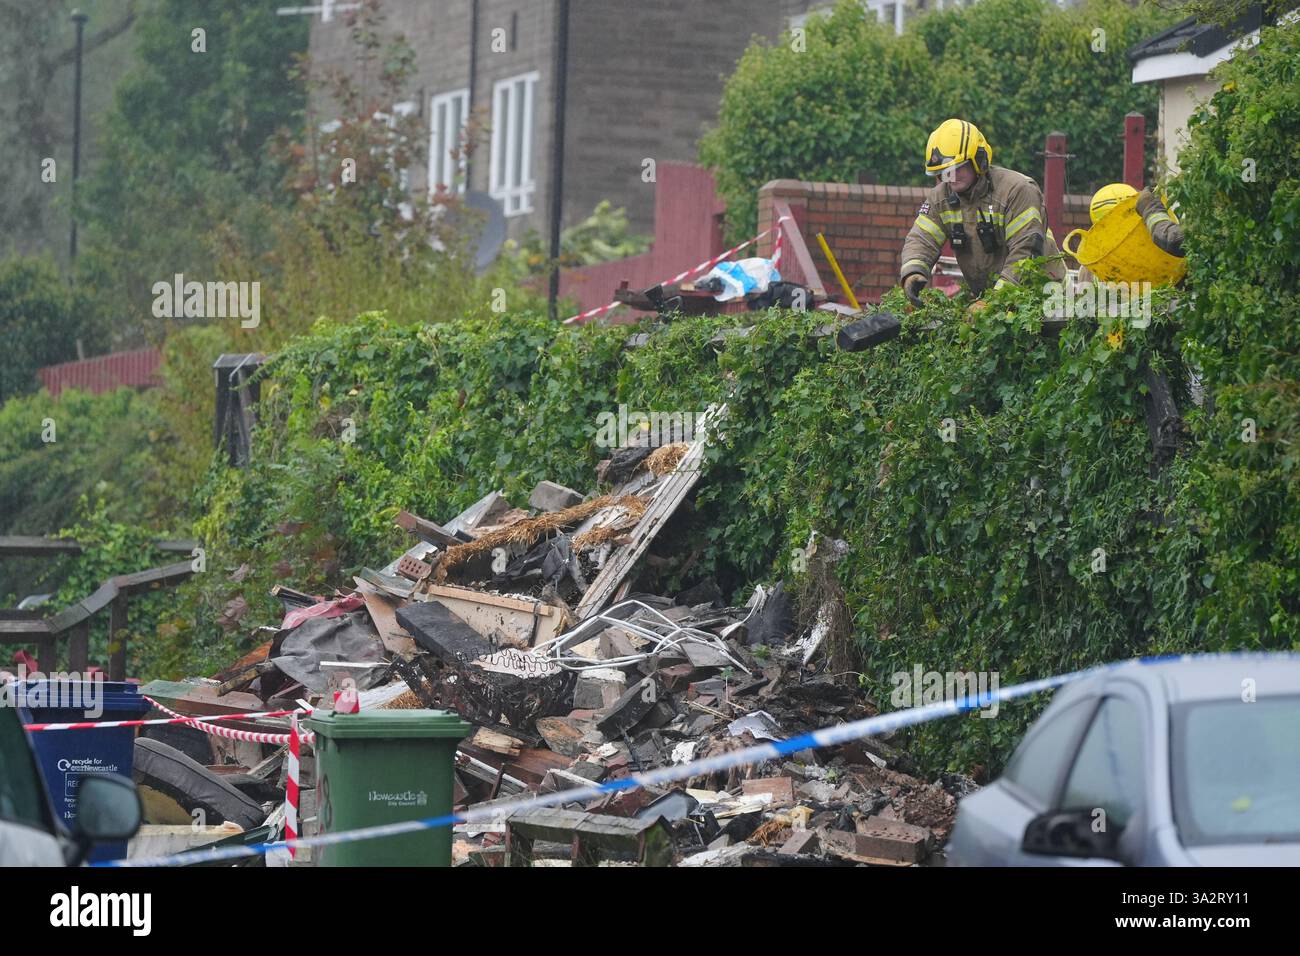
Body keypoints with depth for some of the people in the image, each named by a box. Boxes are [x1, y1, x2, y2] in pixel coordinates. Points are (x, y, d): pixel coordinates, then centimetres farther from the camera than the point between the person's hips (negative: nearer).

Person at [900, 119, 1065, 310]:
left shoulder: (1017, 190, -16)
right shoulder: (940, 197, 4)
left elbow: (1025, 251, -22)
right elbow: (921, 240, -2)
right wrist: (913, 272, -27)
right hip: (982, 293, 6)